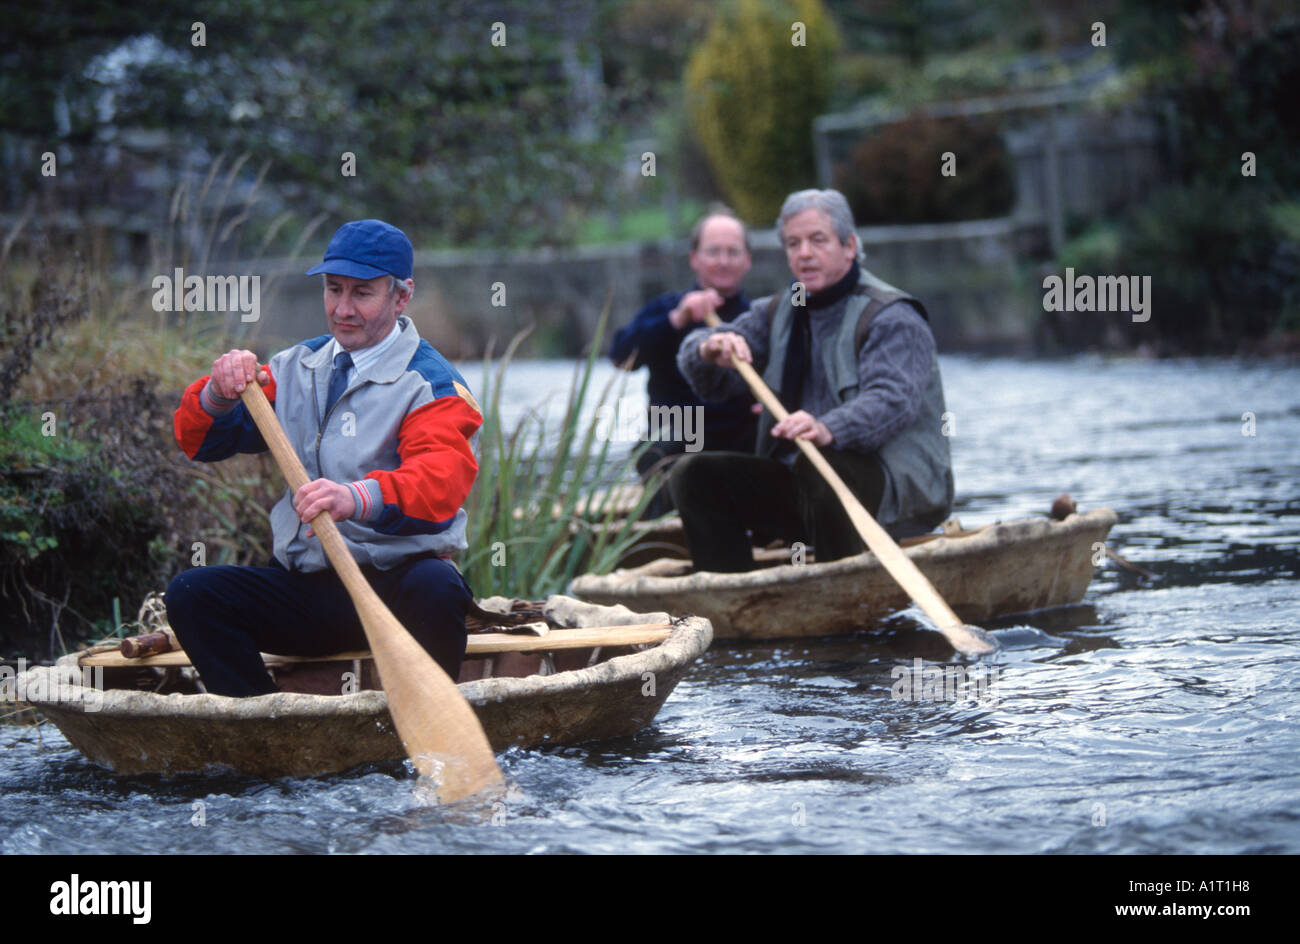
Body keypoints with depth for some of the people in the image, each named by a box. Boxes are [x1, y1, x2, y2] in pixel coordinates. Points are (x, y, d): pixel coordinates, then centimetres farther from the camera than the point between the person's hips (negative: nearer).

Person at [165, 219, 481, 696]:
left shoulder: (431, 384, -4)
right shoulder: (297, 367, 15)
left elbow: (441, 479, -25)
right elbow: (199, 442, 12)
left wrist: (359, 498, -45)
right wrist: (218, 394, -12)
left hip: (395, 582, -5)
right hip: (302, 585, 5)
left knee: (436, 586, -37)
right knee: (190, 593, -18)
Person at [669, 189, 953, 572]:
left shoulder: (890, 318, -9)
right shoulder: (778, 313, 14)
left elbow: (892, 400, -27)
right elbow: (707, 381, 10)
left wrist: (828, 429, -47)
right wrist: (709, 349, -16)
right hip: (798, 485, 7)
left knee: (818, 465, -37)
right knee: (694, 475, -7)